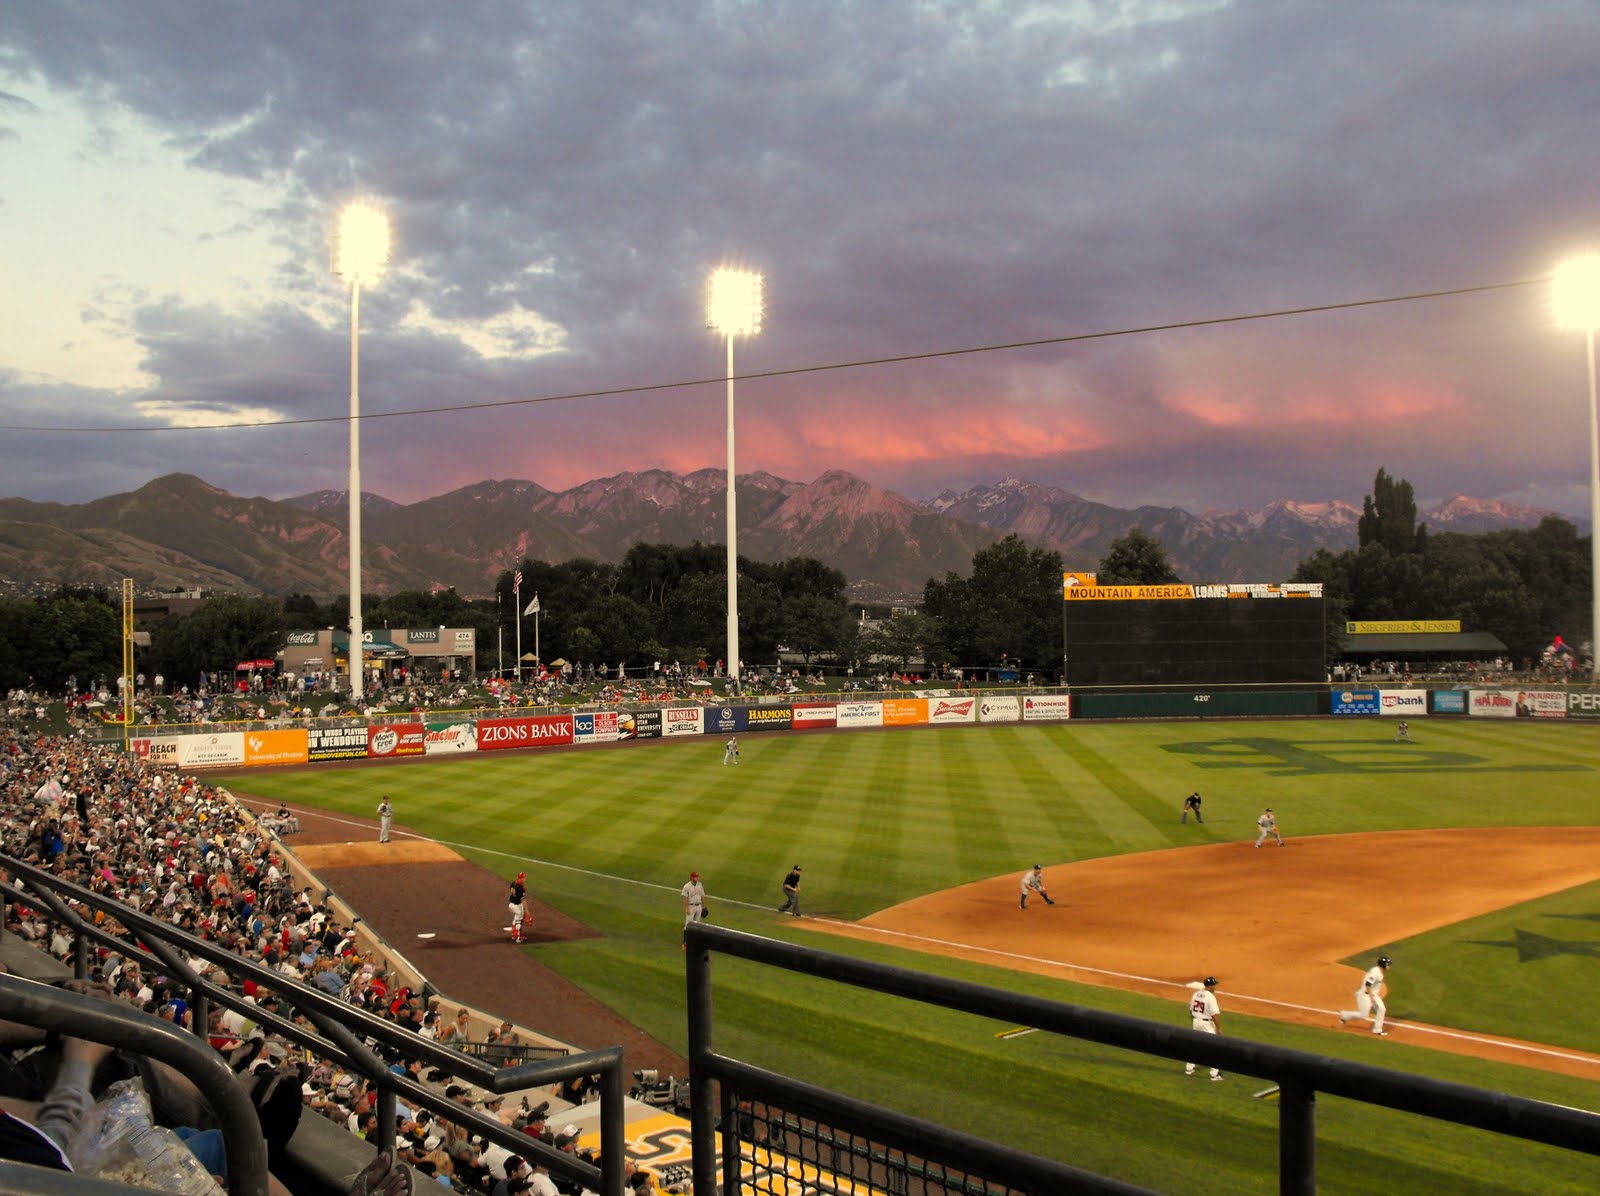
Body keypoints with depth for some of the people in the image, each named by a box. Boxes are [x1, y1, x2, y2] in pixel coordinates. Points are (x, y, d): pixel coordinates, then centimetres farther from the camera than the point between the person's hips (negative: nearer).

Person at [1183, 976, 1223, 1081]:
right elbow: (1215, 1015, -21)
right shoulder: (1210, 997, -19)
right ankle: (1214, 1074, 3)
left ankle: (1189, 1068, 28)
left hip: (1196, 1022, 7)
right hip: (1207, 1024, -7)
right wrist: (1219, 1028, -12)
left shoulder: (1195, 994, 3)